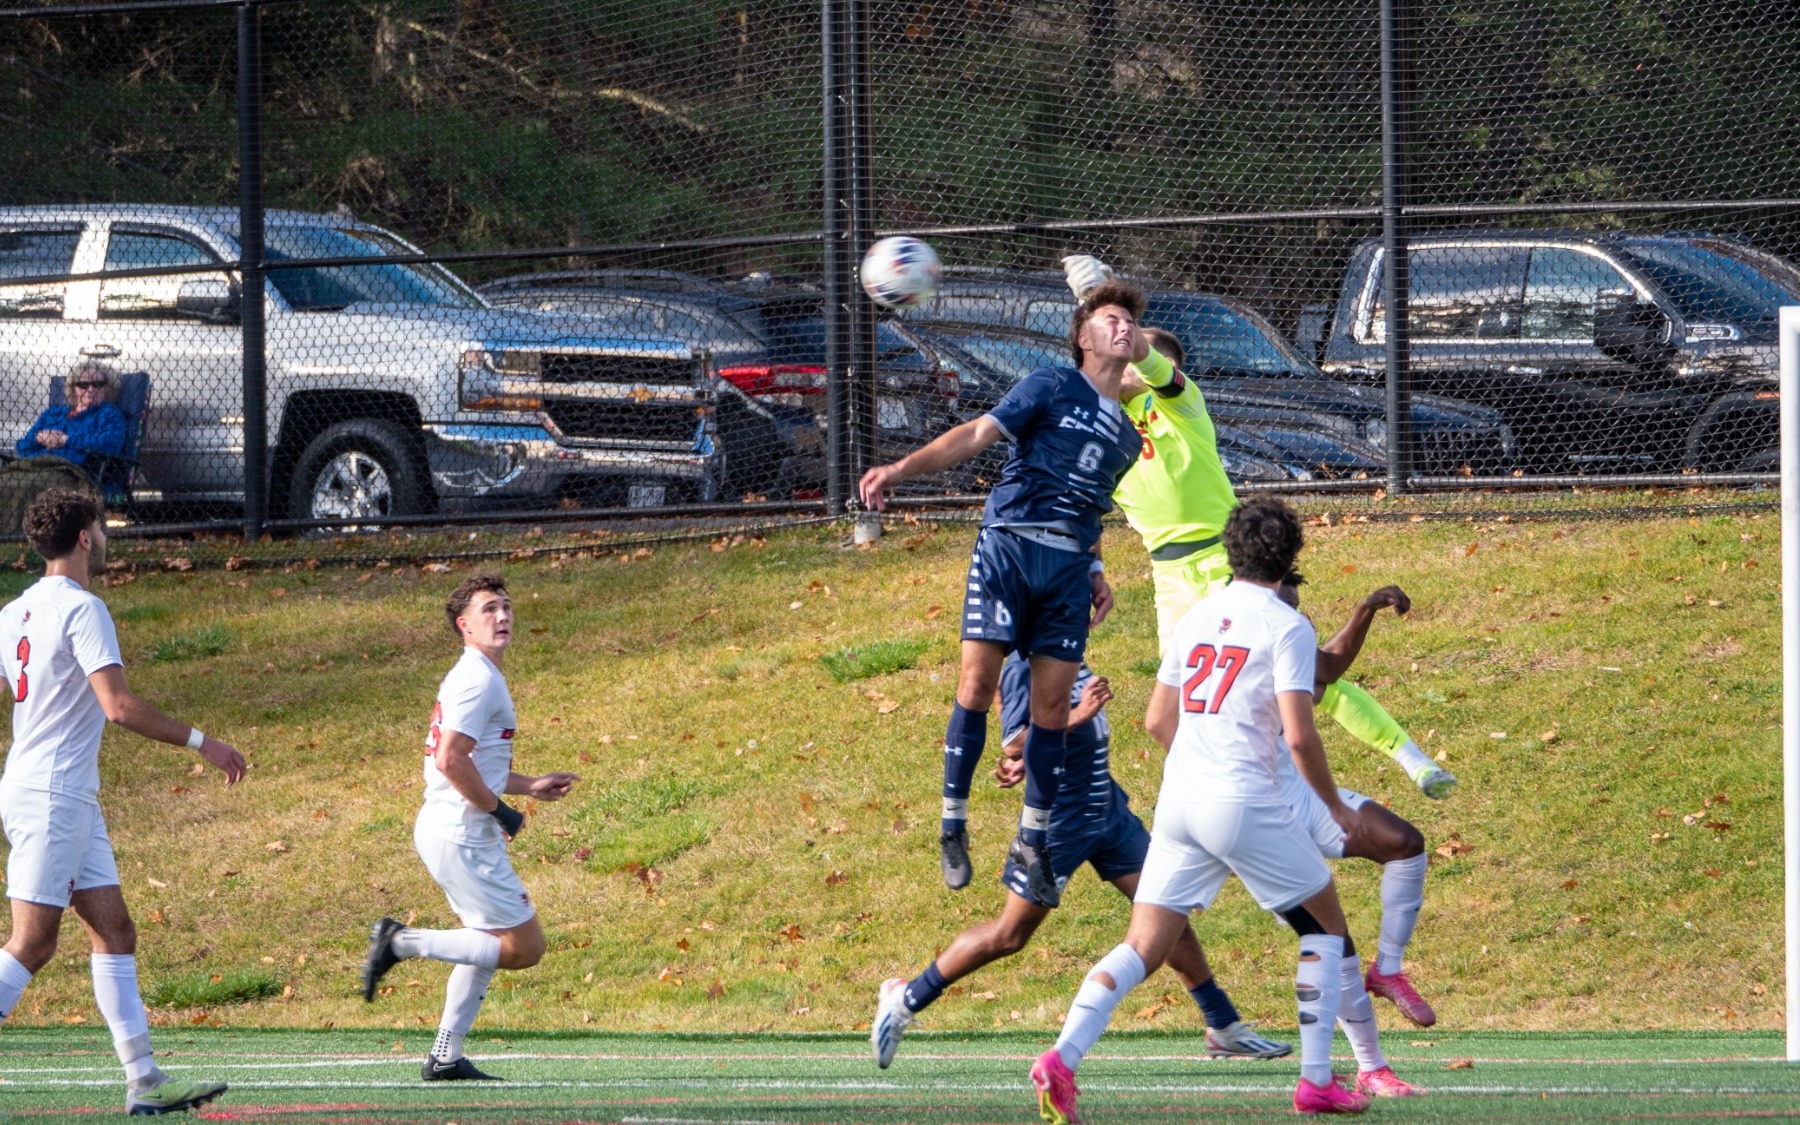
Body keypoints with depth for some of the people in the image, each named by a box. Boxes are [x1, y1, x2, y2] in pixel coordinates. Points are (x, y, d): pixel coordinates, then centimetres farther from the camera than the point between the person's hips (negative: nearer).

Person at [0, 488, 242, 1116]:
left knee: (114, 931, 5)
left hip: (73, 801, 9)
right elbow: (118, 705, -20)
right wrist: (200, 742, -13)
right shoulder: (81, 609, -13)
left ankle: (143, 1080, 2)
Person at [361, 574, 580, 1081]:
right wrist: (499, 810, -15)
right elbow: (450, 760, -25)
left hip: (452, 834, 11)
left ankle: (446, 1056, 22)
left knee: (491, 940, 21)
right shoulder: (479, 680, -15)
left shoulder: (471, 678, 17)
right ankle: (405, 942, -8)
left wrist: (529, 785, 25)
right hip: (463, 838, -11)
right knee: (525, 947, -7)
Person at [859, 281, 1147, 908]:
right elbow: (976, 435, -6)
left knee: (1052, 703, 1)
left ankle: (1031, 847, 9)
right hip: (1009, 544, -5)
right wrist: (901, 469, -18)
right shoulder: (1053, 387, 2)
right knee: (977, 684, -9)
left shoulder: (1128, 436, 19)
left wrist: (1096, 570, 12)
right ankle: (953, 827, 2)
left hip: (1070, 567, 5)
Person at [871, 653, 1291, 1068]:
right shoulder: (1024, 664, -17)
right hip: (1059, 818, -8)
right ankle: (906, 999, 15)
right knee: (1009, 935, 0)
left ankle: (1224, 1027, 10)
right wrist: (1077, 715, -34)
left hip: (1109, 810, 8)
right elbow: (1015, 743, -26)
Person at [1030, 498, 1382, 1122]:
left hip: (1178, 799, 5)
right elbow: (1299, 736, -12)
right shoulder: (1286, 627, -6)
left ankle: (1062, 1057, -16)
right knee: (1326, 926, 13)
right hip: (1245, 804, -5)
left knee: (1143, 948, 3)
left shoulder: (1195, 618, 13)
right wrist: (1334, 805, 3)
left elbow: (1158, 721, 18)